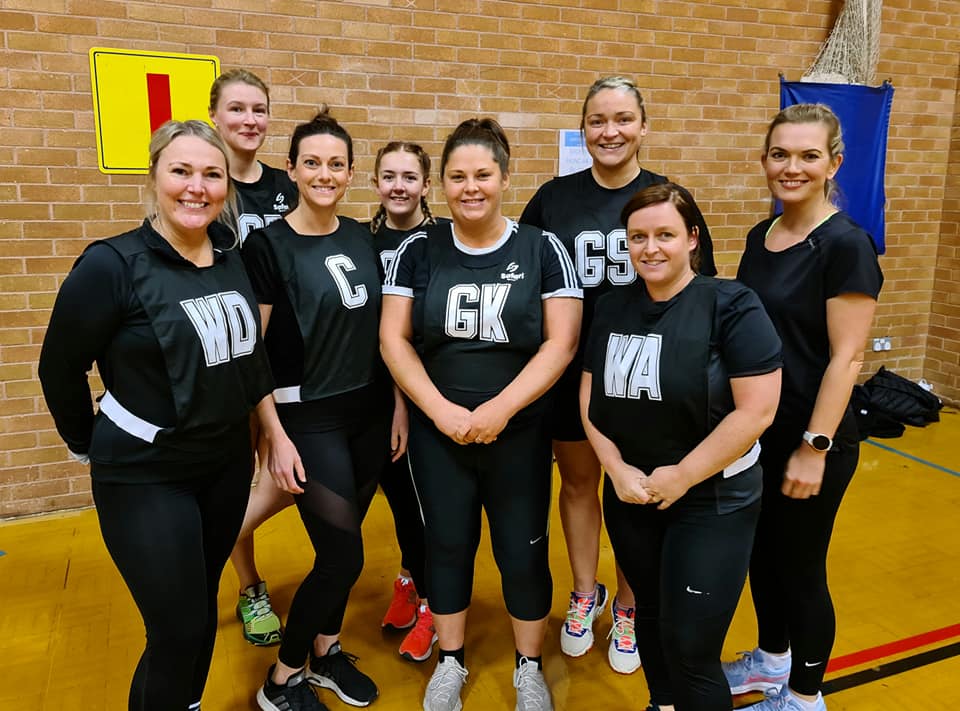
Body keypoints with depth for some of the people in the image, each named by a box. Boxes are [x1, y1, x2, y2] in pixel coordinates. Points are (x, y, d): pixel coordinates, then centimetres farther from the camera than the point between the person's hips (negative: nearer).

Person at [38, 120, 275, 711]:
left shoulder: (235, 258, -1)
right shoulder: (114, 265, -17)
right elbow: (60, 369, -6)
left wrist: (265, 429, 13)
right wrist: (89, 446, 5)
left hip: (227, 465, 5)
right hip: (145, 479, -5)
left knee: (203, 614, 19)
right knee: (180, 631, 1)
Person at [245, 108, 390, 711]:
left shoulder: (362, 238, 6)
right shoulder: (267, 245, -10)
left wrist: (398, 405, 8)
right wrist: (275, 436, -13)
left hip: (369, 411, 5)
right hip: (308, 417, -5)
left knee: (339, 546, 14)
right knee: (344, 555, -3)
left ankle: (326, 650, 36)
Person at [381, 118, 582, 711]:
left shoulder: (542, 249, -4)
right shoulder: (419, 251, 0)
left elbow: (561, 342, -9)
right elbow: (393, 338, -2)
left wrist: (501, 408, -17)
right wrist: (440, 409, -12)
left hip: (520, 431, -1)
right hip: (437, 430, 2)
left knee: (522, 552, 8)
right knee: (447, 545, 14)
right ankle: (451, 663, 36)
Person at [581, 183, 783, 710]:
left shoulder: (731, 306, -13)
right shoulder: (611, 308, 3)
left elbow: (756, 411, -18)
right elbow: (590, 397, 5)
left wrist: (681, 477, -16)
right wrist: (617, 469, -8)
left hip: (713, 503, -5)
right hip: (628, 498, 5)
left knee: (690, 648, -1)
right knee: (650, 614, 20)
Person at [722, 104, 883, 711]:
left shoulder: (846, 244, -16)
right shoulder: (760, 237, 6)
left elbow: (846, 356, -18)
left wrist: (815, 446, -19)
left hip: (810, 437, -7)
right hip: (756, 430, 7)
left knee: (800, 566, 8)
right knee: (761, 551, 20)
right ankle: (772, 660, 43)